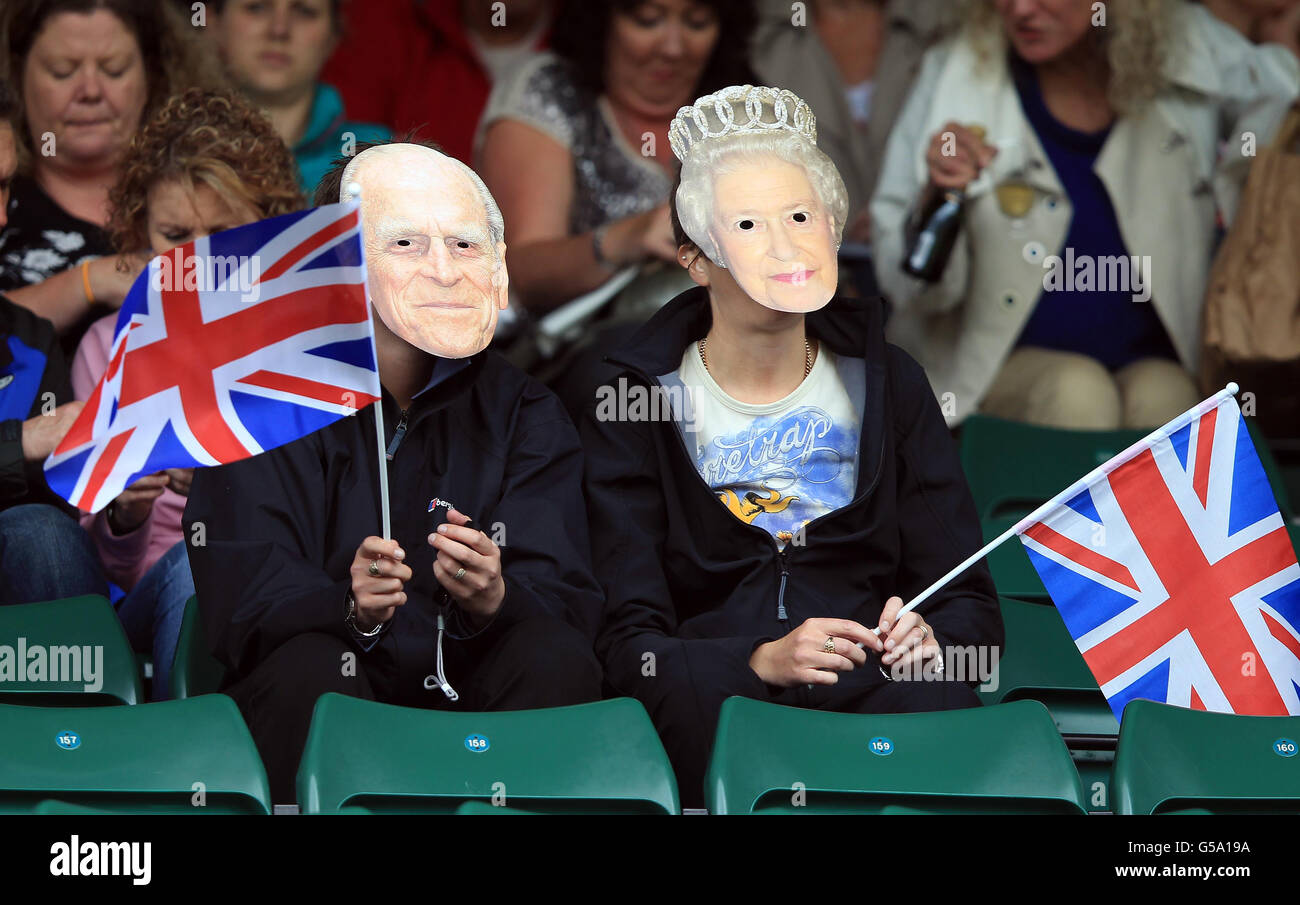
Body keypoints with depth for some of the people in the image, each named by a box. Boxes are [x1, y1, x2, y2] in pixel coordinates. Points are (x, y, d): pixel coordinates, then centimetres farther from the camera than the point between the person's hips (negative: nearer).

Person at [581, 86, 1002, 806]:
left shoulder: (888, 385, 13)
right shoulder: (634, 402, 3)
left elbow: (971, 606, 12)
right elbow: (626, 639, -3)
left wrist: (928, 638, -13)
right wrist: (764, 661, -22)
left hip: (876, 686, 2)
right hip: (717, 690, -2)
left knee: (938, 707, -35)